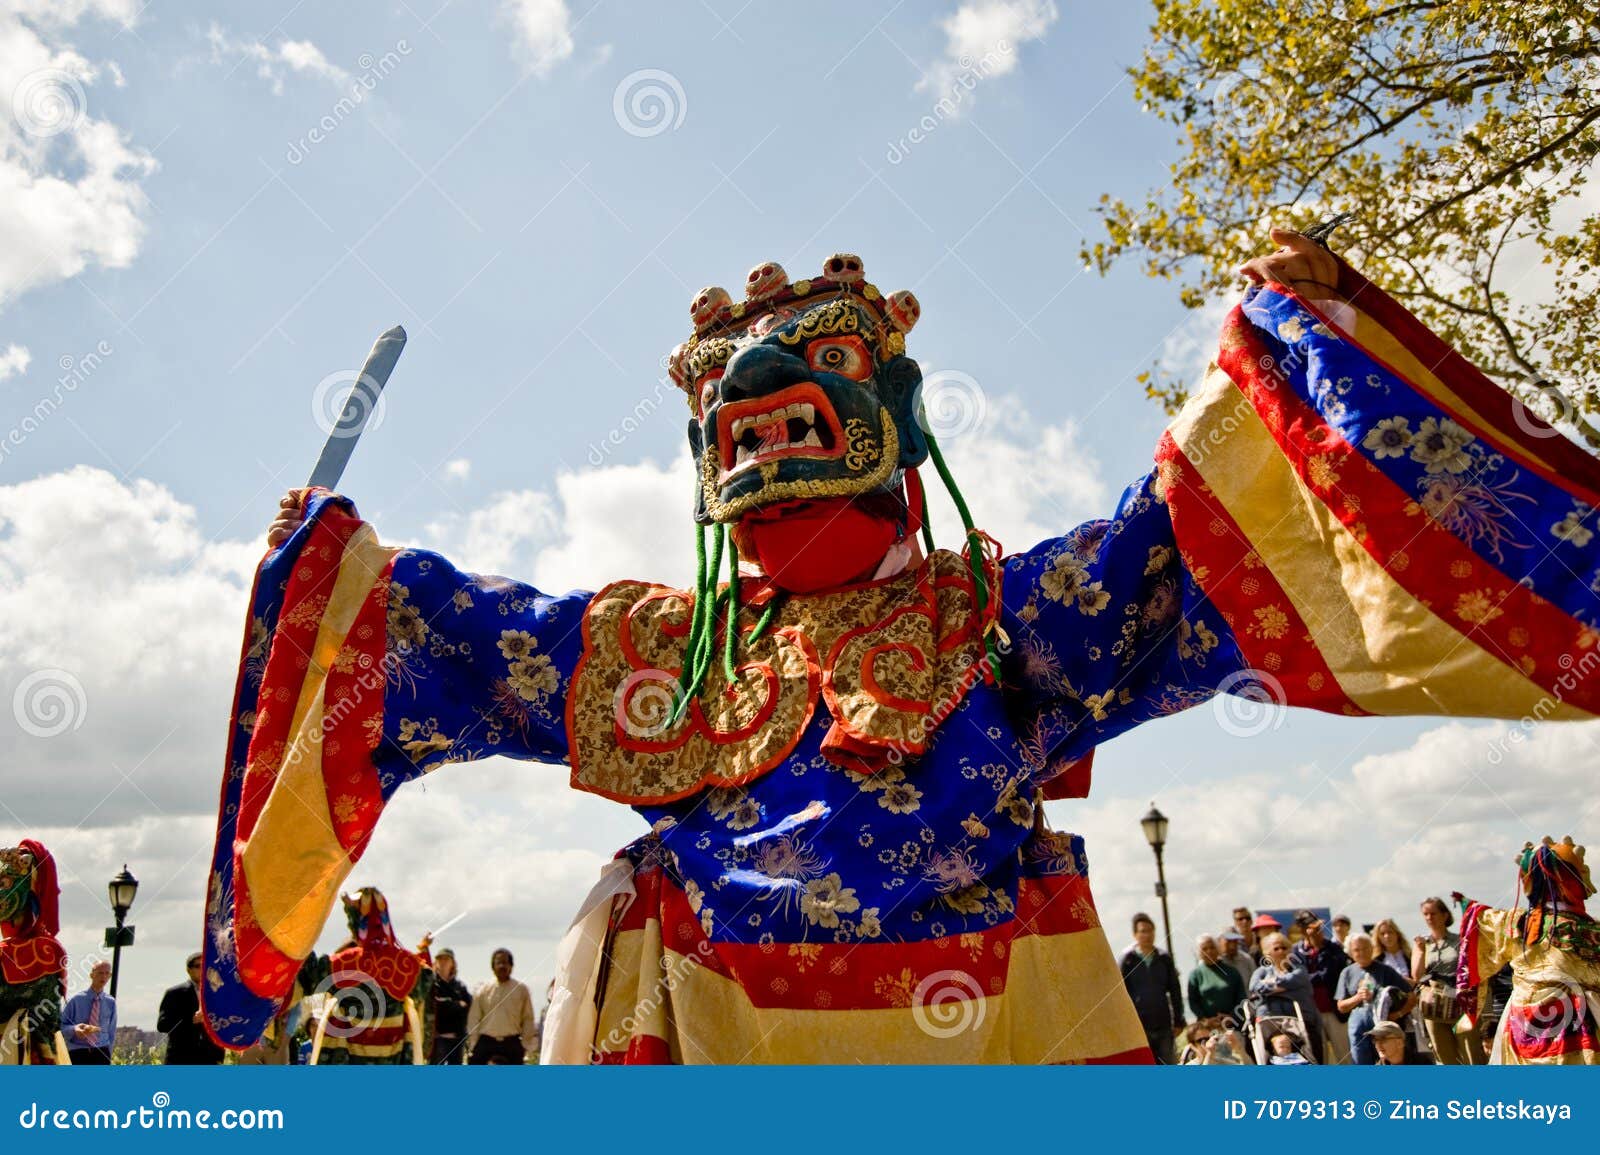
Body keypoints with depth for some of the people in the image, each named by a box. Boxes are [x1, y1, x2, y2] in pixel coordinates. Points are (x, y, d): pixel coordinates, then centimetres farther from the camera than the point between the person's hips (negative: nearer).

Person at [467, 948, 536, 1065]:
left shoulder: (521, 989, 3)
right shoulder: (483, 990, 4)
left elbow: (528, 1019, 5)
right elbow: (473, 1019, 5)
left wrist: (526, 1044, 1)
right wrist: (472, 1046, 0)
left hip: (512, 1043, 0)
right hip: (485, 1042, 0)